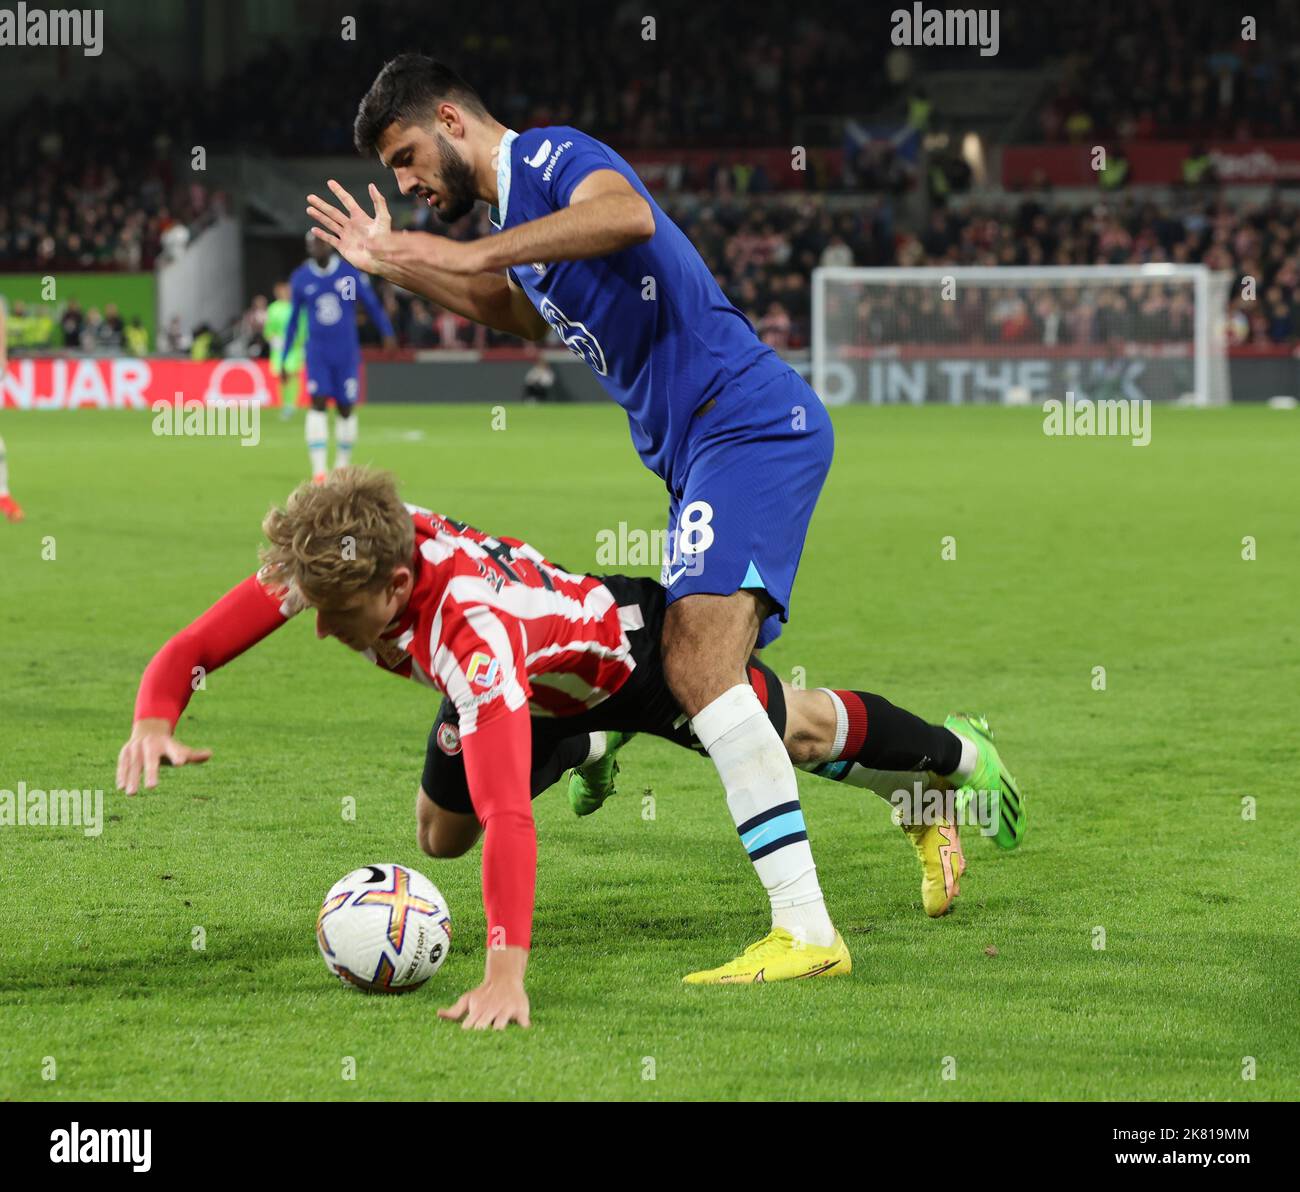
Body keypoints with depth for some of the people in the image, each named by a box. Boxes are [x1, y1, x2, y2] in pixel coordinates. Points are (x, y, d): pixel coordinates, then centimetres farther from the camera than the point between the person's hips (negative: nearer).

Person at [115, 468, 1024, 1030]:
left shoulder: (470, 632, -50)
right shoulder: (329, 560, -33)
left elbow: (508, 817, -58)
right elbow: (193, 650, -27)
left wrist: (506, 974, -67)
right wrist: (156, 720, -50)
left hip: (629, 644, -6)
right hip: (546, 692, 6)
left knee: (802, 733, 15)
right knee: (440, 839, 17)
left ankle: (961, 755, 47)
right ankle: (589, 749, 46)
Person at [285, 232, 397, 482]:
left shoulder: (351, 273, -2)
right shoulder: (300, 279, 1)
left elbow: (372, 304, 4)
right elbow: (292, 320, 10)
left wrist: (387, 333, -9)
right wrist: (283, 362, 12)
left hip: (346, 353, 0)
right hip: (317, 353, 0)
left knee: (345, 409, 4)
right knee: (318, 404, -13)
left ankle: (342, 468, 19)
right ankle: (318, 472, -18)